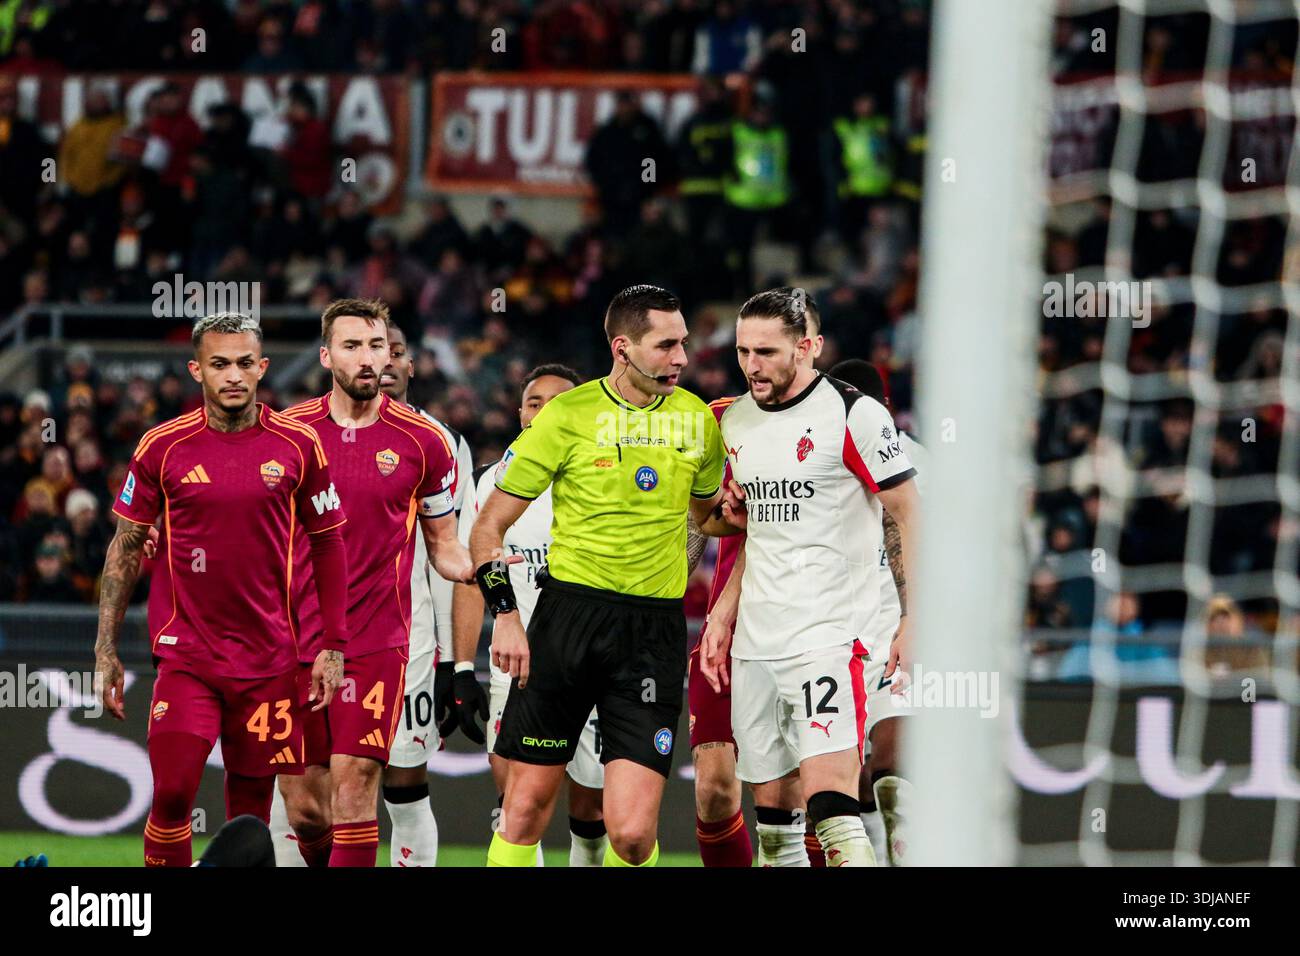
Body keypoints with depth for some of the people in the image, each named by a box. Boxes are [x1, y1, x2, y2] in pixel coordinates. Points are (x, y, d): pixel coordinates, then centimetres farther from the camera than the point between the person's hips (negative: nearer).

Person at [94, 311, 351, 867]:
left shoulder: (298, 446, 1)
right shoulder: (163, 447, -1)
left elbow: (328, 545, 10)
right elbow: (125, 549, 6)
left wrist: (333, 646, 4)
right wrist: (106, 651, 3)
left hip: (269, 655, 1)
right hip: (185, 650, -1)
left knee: (251, 805, 3)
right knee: (171, 794, -13)